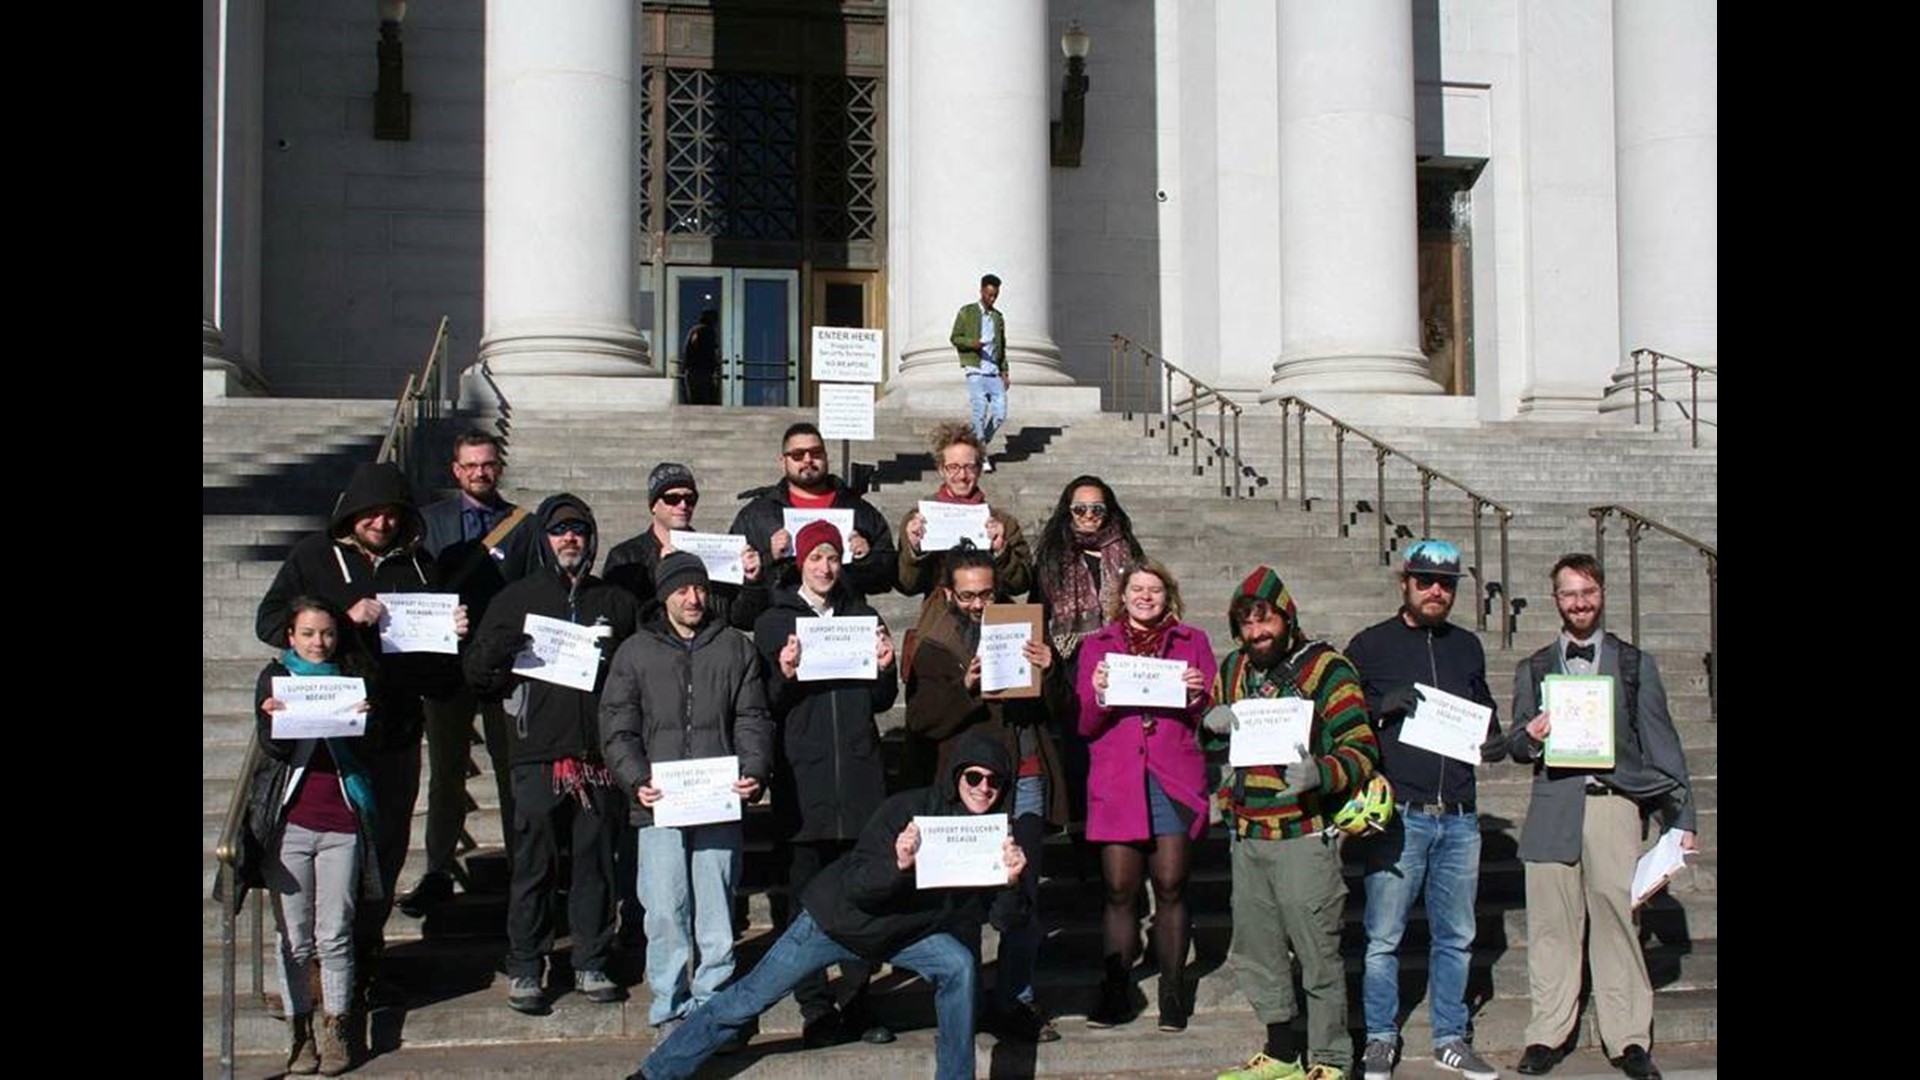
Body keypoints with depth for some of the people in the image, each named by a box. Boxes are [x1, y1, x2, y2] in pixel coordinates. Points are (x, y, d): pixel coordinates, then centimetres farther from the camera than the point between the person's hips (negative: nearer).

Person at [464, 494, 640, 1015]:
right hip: (539, 756, -2)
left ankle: (592, 964, 16)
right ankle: (524, 970, 10)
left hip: (599, 756, 2)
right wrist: (498, 652, -15)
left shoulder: (616, 602, 14)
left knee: (596, 864, 6)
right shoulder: (516, 599, 9)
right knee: (533, 866, 0)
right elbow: (477, 672, 6)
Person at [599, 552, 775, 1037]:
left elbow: (753, 719, 10)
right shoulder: (636, 652, 9)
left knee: (716, 911, 4)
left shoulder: (735, 647, 12)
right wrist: (636, 780, -10)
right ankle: (670, 1008, 9)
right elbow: (617, 727, 5)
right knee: (665, 911, -2)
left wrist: (754, 770, -7)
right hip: (659, 803, -1)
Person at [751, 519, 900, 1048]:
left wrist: (884, 669, -5)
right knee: (808, 895, 0)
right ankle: (815, 1007, 7)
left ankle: (858, 1001, 13)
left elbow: (881, 701, 14)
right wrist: (785, 675, -17)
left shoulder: (863, 617, 14)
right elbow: (767, 707, 2)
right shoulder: (774, 622, 6)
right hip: (803, 776, -2)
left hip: (860, 775, 2)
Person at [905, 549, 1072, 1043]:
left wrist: (1048, 671, -9)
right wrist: (964, 687, -20)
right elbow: (920, 720, -7)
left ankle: (1014, 1002, 14)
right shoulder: (933, 646, 2)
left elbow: (1059, 705, 12)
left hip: (1026, 780, 3)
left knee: (1025, 898, 4)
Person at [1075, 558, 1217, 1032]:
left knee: (1171, 886, -2)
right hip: (1116, 778, 0)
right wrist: (1098, 695, -11)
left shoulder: (1192, 641, 13)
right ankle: (1116, 992, 6)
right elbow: (1085, 725, 9)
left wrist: (1198, 696, -11)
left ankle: (1173, 993, 8)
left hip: (1175, 779, 0)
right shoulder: (1097, 646, 14)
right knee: (1119, 890, -2)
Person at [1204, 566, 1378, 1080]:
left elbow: (1363, 749, -11)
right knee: (1255, 950, 14)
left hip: (1304, 834, -6)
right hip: (1246, 834, 6)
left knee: (1318, 951, -2)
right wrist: (1212, 725, 0)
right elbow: (1210, 743, 24)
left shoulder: (1325, 669, -7)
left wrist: (1319, 774, -31)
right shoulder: (1232, 669, 12)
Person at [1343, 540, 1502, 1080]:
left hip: (1459, 817, 4)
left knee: (1455, 936, 11)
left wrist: (1487, 728, 4)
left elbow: (1486, 711, 26)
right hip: (1398, 815, -4)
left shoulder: (1467, 646, 16)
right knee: (1384, 938, 0)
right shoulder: (1370, 645, 2)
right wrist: (1382, 706, -17)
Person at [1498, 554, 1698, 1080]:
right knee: (1551, 924, 0)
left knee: (1616, 918, -5)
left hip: (1614, 803, -1)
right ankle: (1548, 1033, 9)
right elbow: (1517, 745, 18)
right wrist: (1530, 736, -7)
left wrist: (1681, 816, 8)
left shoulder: (1635, 664, 14)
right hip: (1552, 805, 1)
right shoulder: (1533, 669, 17)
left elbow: (1661, 742, 12)